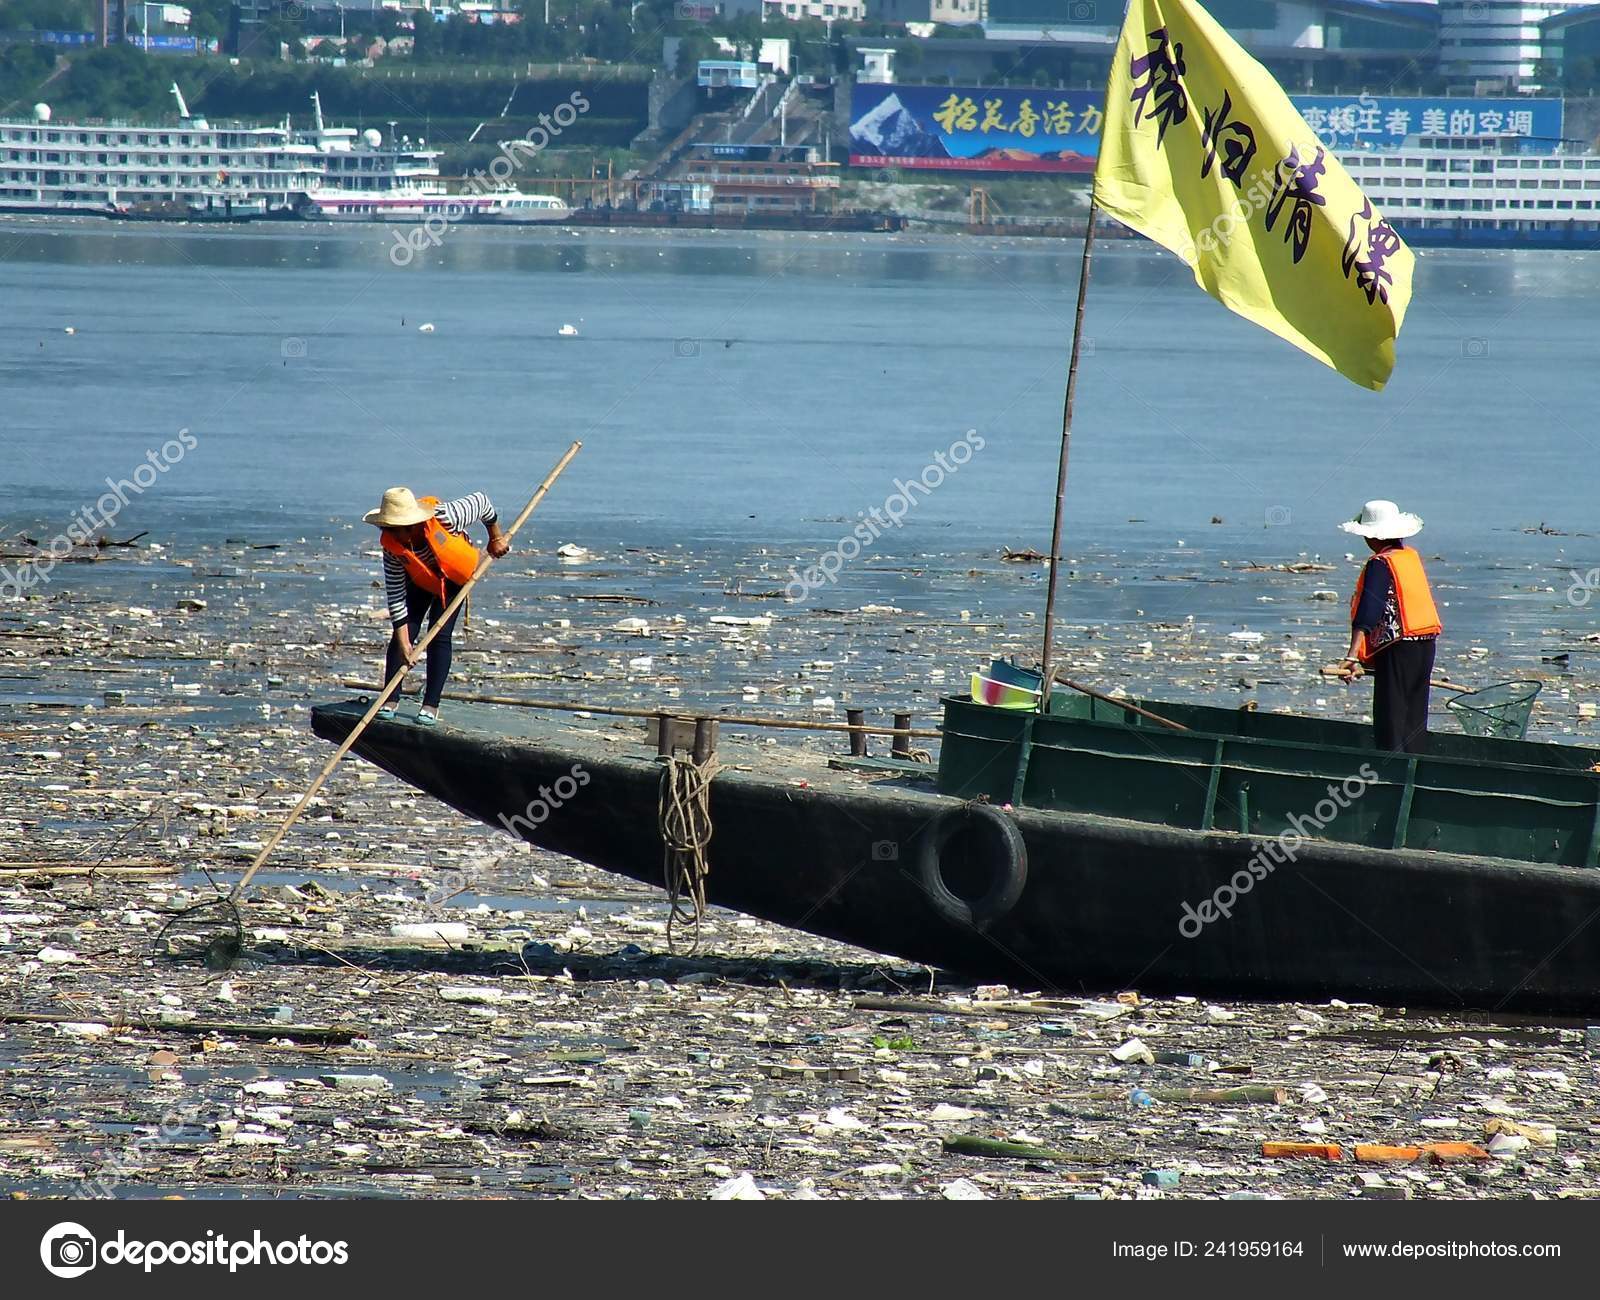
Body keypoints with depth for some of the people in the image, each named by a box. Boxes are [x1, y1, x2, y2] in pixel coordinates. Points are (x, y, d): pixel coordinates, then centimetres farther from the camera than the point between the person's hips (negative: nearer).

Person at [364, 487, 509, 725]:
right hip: (420, 580, 2)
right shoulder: (392, 546, -30)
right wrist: (404, 644, -27)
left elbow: (481, 502, -21)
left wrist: (496, 538, -8)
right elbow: (395, 596, -25)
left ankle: (431, 706, -8)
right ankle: (389, 701, -1)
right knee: (403, 633, -10)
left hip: (454, 577, -2)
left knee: (440, 636, -11)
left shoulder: (445, 518, -40)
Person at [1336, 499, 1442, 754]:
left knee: (1389, 722, -4)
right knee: (1415, 722, 14)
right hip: (1426, 644, 8)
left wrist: (1353, 657, -32)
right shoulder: (1412, 556, 11)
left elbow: (1366, 615, -24)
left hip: (1398, 648, -8)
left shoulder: (1380, 564, -12)